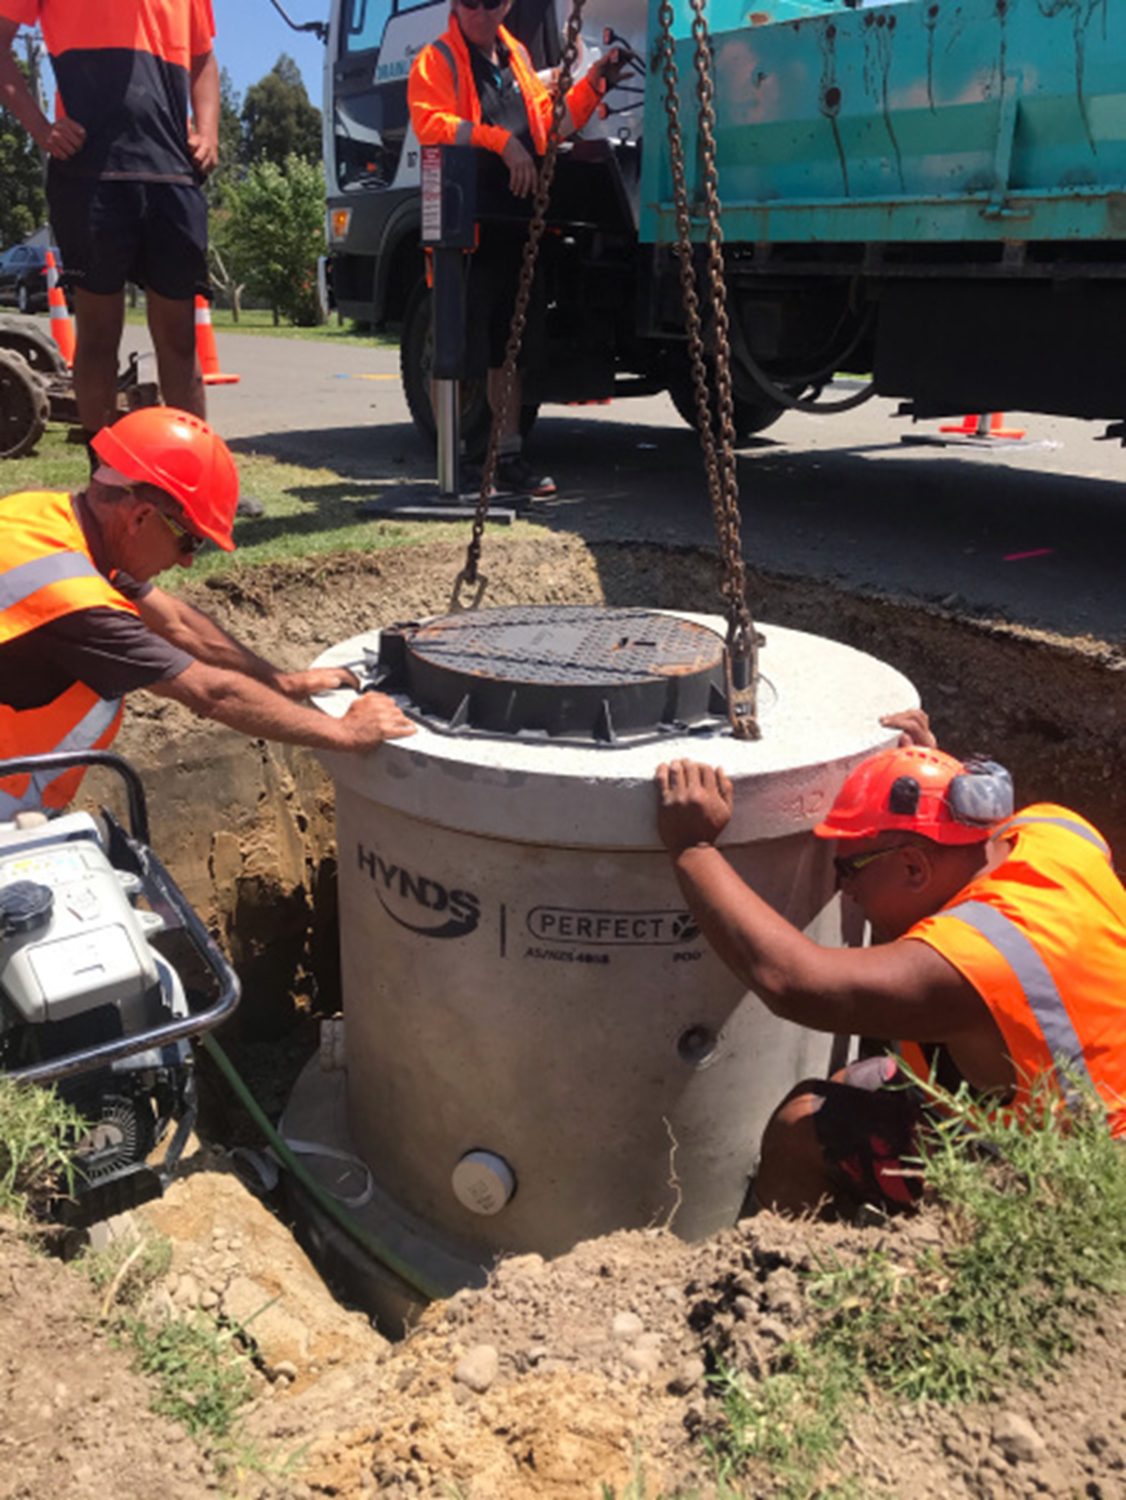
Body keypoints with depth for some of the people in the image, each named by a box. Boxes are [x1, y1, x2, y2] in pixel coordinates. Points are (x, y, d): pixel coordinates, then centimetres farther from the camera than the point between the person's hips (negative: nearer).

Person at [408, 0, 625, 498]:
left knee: (508, 348, 12)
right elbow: (430, 123, -20)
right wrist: (501, 141, -28)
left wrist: (593, 85, 13)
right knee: (458, 350, -6)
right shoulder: (437, 61, -3)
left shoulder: (516, 56, 19)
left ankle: (509, 457, 21)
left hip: (515, 227, 7)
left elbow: (549, 121, 25)